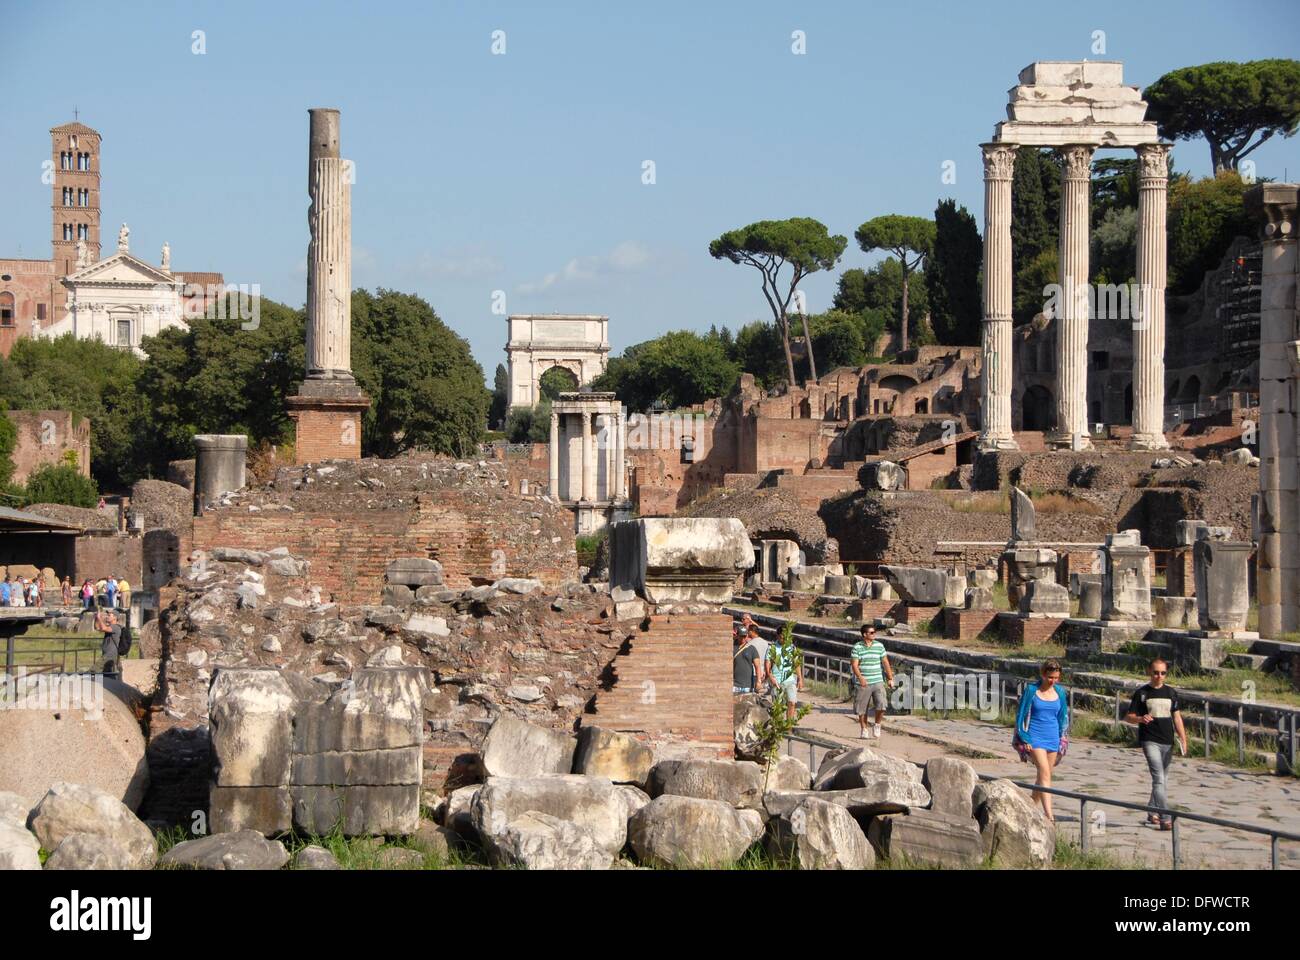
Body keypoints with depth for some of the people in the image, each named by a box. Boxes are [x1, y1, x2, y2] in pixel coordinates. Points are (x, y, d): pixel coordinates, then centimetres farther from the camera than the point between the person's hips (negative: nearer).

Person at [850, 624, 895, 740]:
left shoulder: (879, 646, 5)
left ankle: (877, 725, 8)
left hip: (877, 682, 1)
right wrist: (860, 677, -27)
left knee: (881, 705, -15)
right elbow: (854, 665, -10)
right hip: (862, 683, -1)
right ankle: (864, 730, 20)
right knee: (862, 709, 4)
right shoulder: (857, 647, -3)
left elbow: (885, 663, 9)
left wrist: (890, 678, 5)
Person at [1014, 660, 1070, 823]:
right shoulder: (1031, 690, -6)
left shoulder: (1060, 692, 6)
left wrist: (1062, 740, 14)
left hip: (1053, 738, 5)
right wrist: (1024, 739, -6)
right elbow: (1021, 714, -2)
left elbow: (1063, 716, 16)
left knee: (1044, 776, 9)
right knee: (1045, 774, -16)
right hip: (1035, 737, -5)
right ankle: (1049, 815, -22)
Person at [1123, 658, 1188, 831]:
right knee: (1159, 778, -16)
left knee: (1162, 779, 15)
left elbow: (1177, 716, 11)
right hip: (1150, 741, -5)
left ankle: (1152, 813, 32)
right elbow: (1129, 716, 1)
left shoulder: (1171, 692, 10)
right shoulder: (1141, 692, 0)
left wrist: (1183, 738, 1)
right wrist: (1141, 718, -21)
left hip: (1167, 742, 5)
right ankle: (1165, 818, -22)